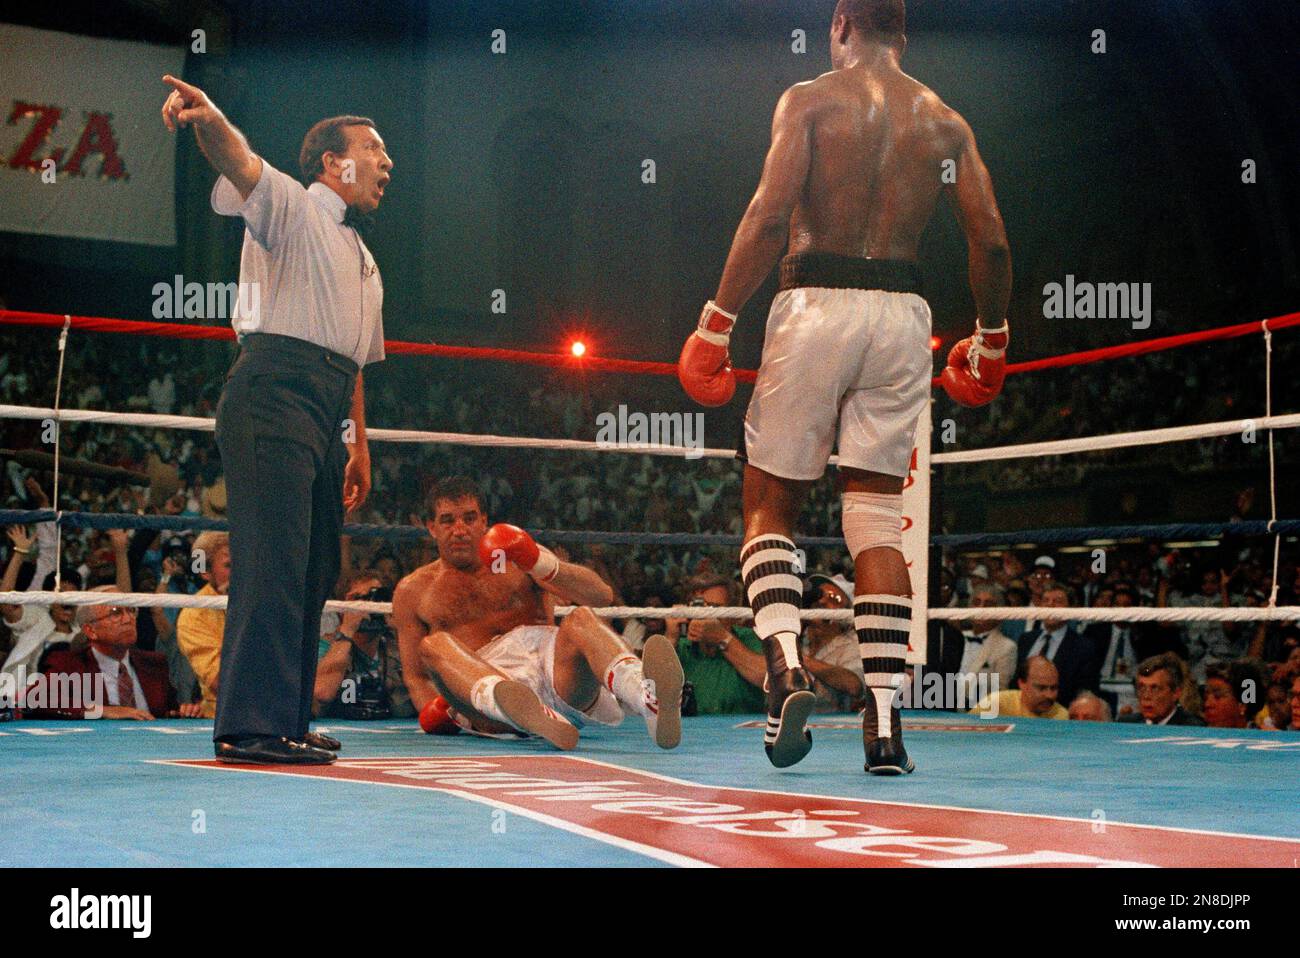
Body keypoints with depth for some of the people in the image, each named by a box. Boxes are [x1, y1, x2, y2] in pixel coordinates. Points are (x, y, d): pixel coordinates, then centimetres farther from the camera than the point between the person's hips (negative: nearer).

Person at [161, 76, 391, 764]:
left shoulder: (363, 261, 31)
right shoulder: (290, 205, 7)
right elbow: (240, 161, -16)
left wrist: (359, 443, 22)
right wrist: (207, 119, -38)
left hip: (325, 413, 9)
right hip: (275, 391, -9)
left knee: (315, 571, 6)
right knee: (273, 561, -15)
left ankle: (287, 720, 11)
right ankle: (250, 726, -17)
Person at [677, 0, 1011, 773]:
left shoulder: (810, 101, 2)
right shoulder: (945, 122, 13)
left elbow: (771, 215, -11)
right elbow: (992, 242, 6)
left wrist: (716, 325, -9)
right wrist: (991, 340, 19)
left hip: (818, 303, -3)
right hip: (902, 313, 3)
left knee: (769, 506, 8)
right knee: (878, 517, 6)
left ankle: (785, 661, -16)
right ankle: (885, 722, 0)